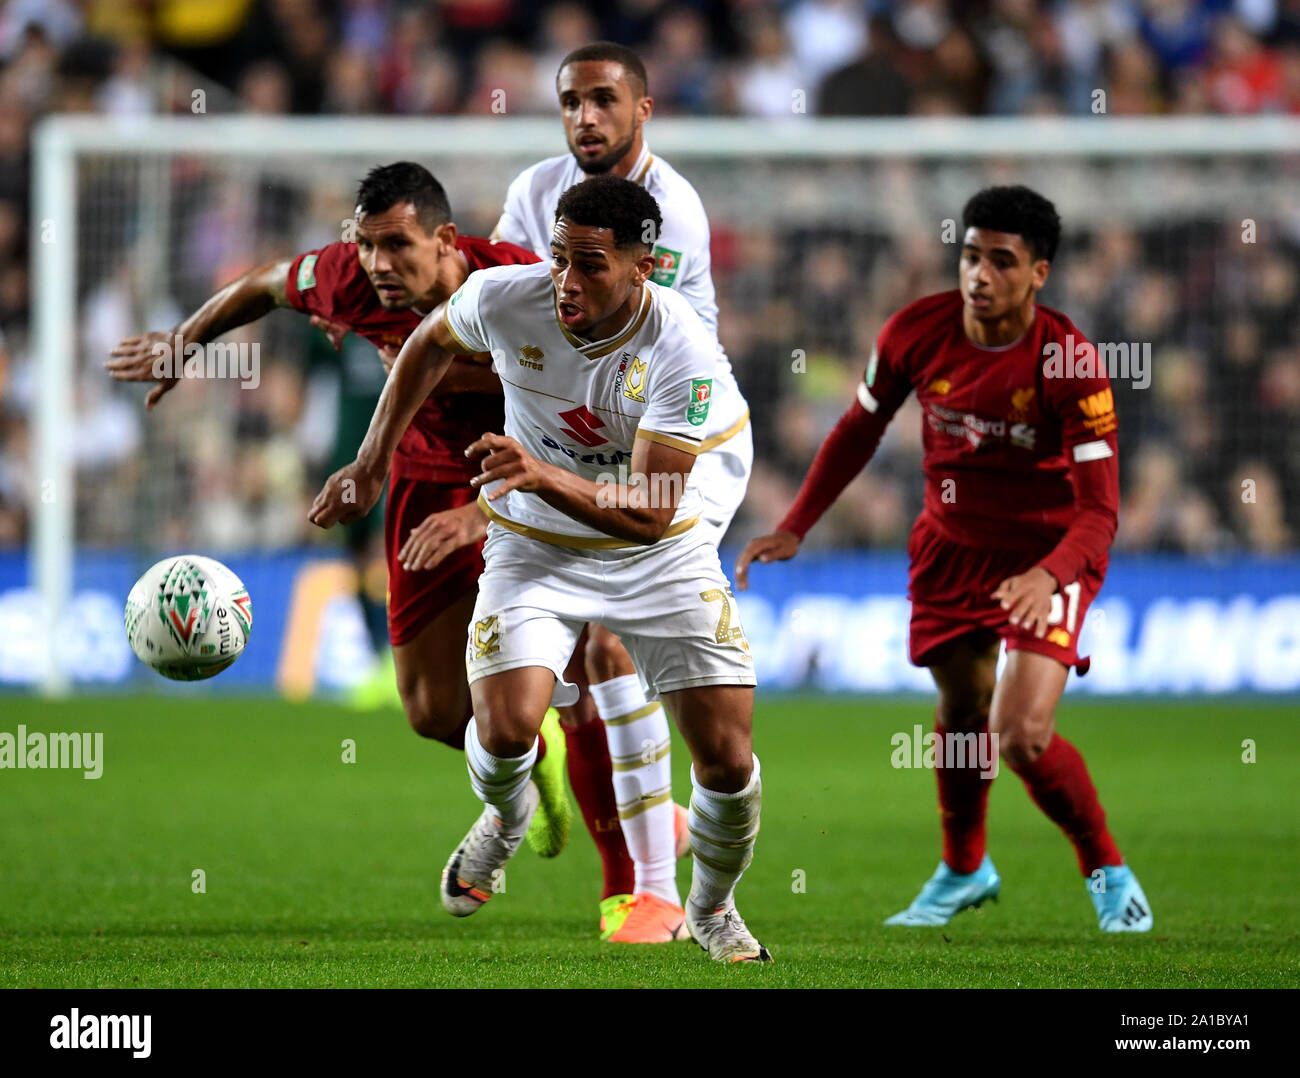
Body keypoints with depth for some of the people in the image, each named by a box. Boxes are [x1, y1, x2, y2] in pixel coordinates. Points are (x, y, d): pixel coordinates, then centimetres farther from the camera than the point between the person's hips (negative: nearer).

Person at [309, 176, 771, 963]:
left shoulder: (684, 352, -26)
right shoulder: (502, 300, -19)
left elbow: (651, 513, -27)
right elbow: (431, 345, 7)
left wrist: (544, 475, -42)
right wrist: (372, 464, 7)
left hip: (660, 557, -1)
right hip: (537, 551, 1)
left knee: (728, 762, -6)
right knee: (506, 729, -24)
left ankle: (712, 909, 26)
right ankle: (505, 819, 15)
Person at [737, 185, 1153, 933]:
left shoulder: (1071, 363, -25)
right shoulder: (917, 332, -14)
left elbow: (1099, 511, -26)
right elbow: (860, 429, 5)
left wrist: (1048, 576, -44)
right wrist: (794, 529, 2)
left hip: (1047, 554, -4)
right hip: (952, 546, 4)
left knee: (1021, 735, -17)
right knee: (962, 712, 16)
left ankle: (1109, 872, 8)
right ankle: (964, 871, 43)